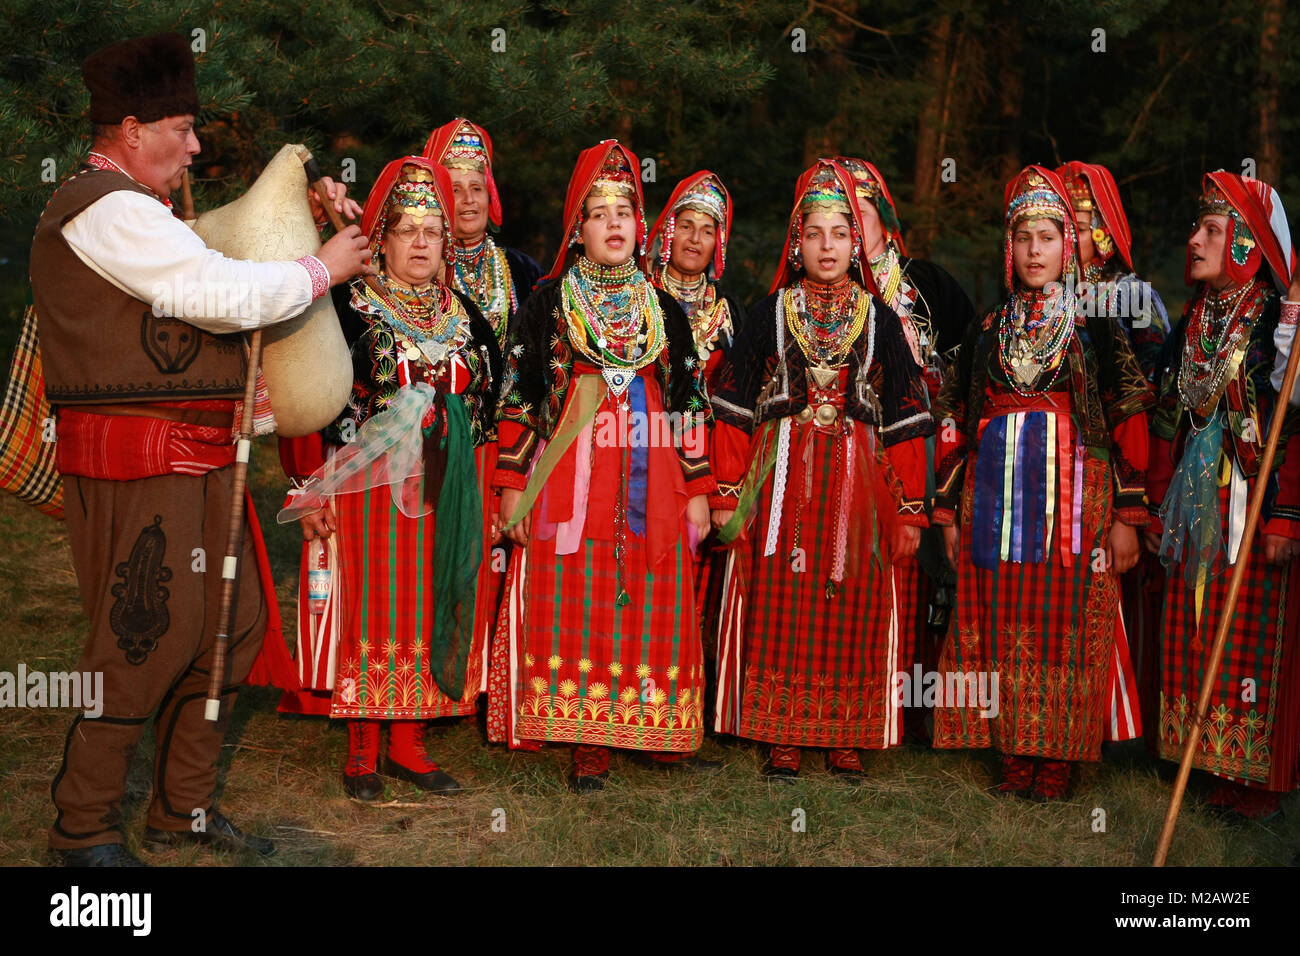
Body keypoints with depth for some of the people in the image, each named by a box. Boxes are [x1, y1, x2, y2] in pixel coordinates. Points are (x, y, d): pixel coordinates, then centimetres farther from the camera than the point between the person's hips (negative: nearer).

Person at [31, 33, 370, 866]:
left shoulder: (142, 214, 22)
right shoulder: (105, 209, -12)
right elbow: (224, 294, -20)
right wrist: (323, 268, -5)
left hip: (197, 459, 10)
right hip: (138, 461, -10)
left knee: (229, 626, 13)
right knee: (143, 641, -6)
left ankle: (185, 807, 24)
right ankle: (85, 829, 8)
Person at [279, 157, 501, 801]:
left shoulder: (462, 315, 13)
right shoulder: (351, 311, -3)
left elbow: (489, 397, 19)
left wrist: (476, 481, 14)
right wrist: (312, 488, -13)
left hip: (443, 491, 5)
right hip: (369, 486, -4)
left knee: (429, 610, 6)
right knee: (371, 610, -2)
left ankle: (409, 744, 16)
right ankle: (363, 751, 9)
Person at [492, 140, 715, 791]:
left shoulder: (665, 311, 14)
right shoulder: (548, 304, 7)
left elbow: (691, 403, 14)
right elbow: (518, 397, 4)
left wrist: (697, 487, 8)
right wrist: (512, 484, -2)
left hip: (652, 481, 2)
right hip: (572, 479, -2)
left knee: (656, 604, 1)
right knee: (577, 604, -5)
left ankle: (659, 731, 14)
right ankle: (589, 743, 4)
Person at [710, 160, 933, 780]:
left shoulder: (880, 320, 8)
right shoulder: (769, 314, 6)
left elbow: (905, 423, 7)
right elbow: (735, 412, 5)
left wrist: (910, 508, 2)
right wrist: (729, 491, -3)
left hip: (858, 479, 1)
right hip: (782, 476, -1)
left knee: (853, 609, 1)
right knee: (780, 607, -2)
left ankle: (846, 739, 12)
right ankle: (785, 736, 8)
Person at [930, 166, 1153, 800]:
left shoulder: (1096, 330, 4)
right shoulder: (986, 333, 12)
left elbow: (1129, 421, 0)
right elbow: (954, 424, 13)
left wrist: (1127, 515, -5)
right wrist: (949, 510, 9)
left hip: (1074, 497, -2)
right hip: (994, 499, 3)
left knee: (1064, 623, -3)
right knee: (1002, 626, 2)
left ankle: (1056, 758, 7)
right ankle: (1015, 755, 12)